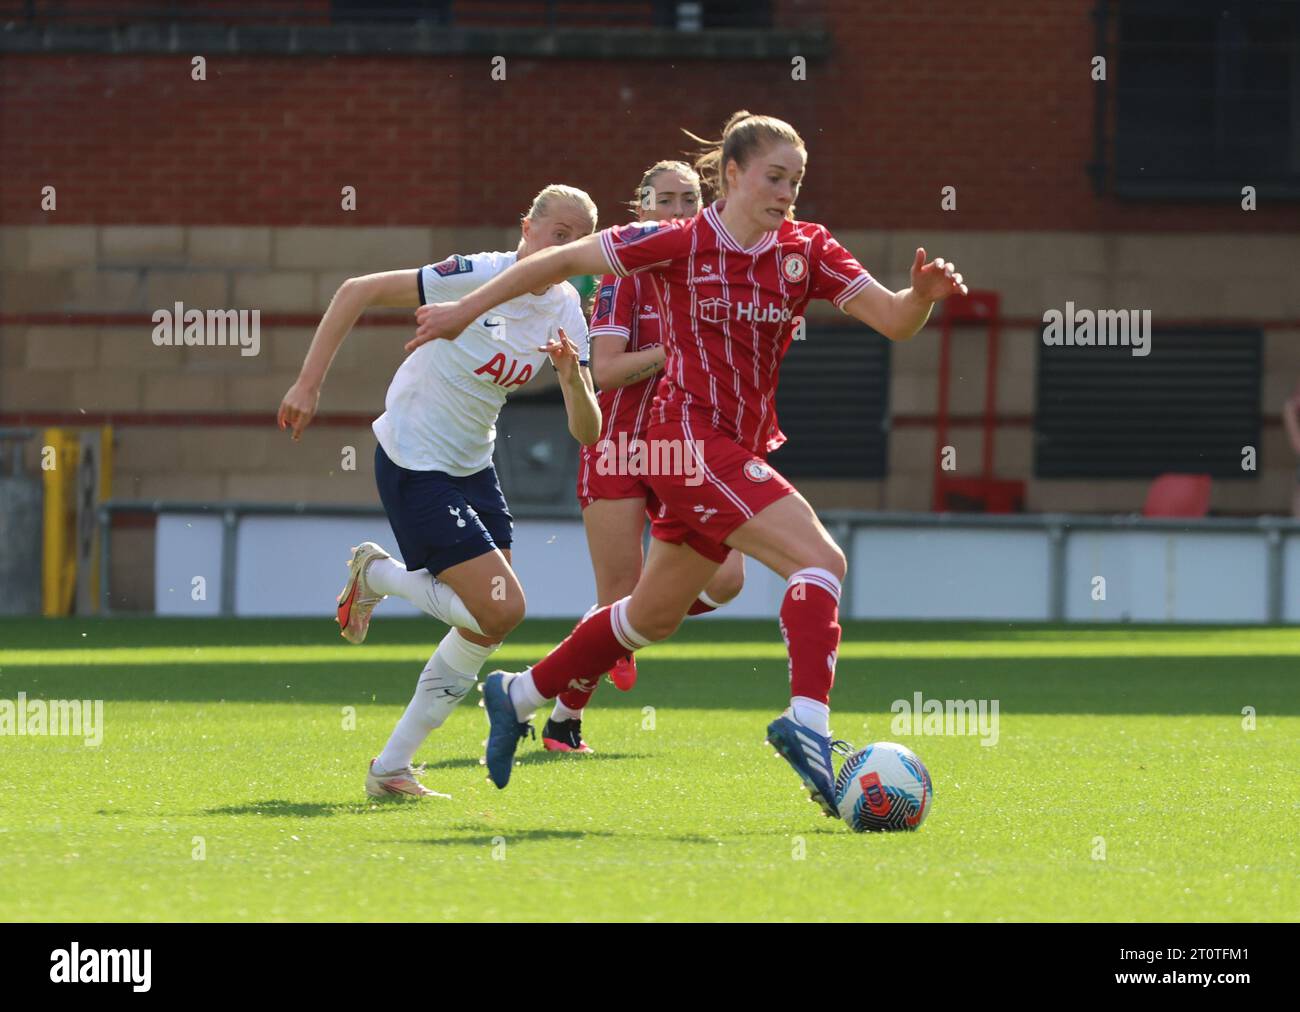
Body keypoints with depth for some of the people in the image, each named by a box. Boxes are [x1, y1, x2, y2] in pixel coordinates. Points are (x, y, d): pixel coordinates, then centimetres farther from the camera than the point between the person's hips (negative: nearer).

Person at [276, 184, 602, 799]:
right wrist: (308, 384, -19)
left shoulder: (565, 310, 0)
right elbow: (356, 292, -17)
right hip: (414, 465, -8)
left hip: (471, 468, 8)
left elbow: (587, 434, -3)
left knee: (487, 625, 5)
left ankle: (391, 768, 14)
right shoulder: (478, 277, -21)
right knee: (501, 609, -15)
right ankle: (376, 575, 8)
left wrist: (573, 378, -24)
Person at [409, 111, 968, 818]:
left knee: (656, 614, 20)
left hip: (738, 453, 7)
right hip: (689, 435, -7)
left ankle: (518, 695, 38)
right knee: (819, 559, -24)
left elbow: (894, 321, -4)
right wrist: (466, 309, 4)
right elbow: (562, 260, 0)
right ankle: (807, 721, -38)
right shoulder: (679, 244, -9)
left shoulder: (805, 251, 3)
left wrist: (923, 294, -27)